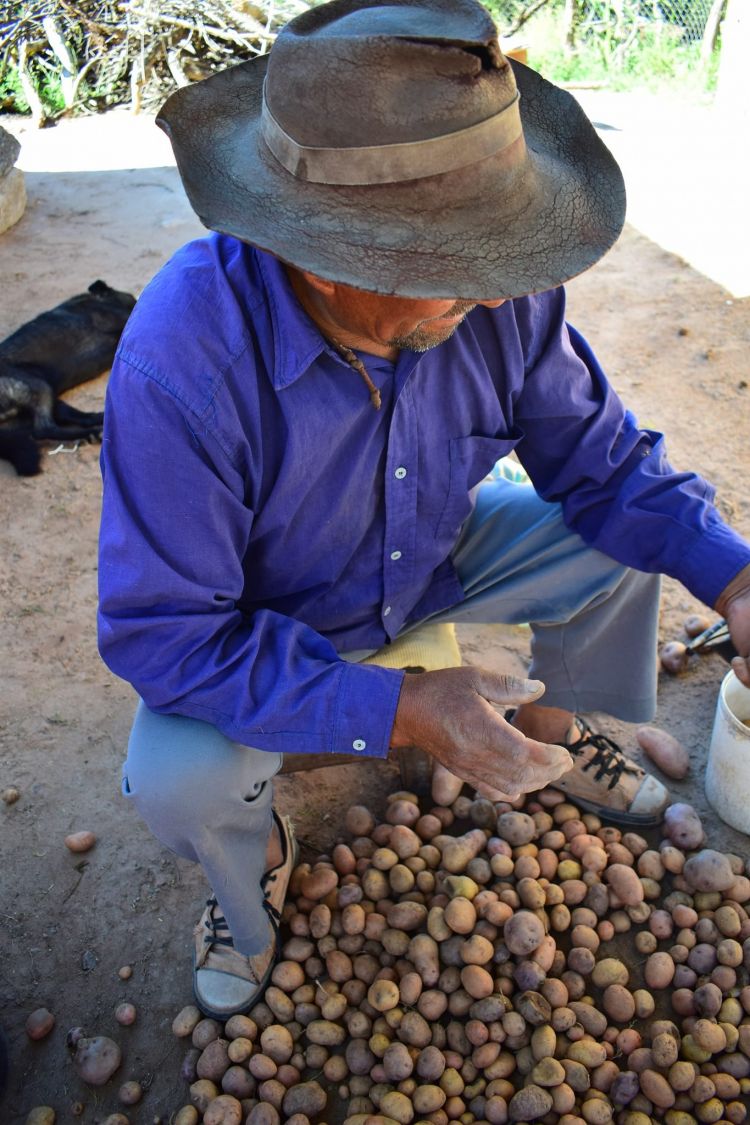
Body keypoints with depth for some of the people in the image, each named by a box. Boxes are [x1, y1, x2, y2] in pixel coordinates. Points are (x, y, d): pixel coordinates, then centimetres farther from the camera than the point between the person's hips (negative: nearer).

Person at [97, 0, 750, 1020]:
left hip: (438, 559, 4)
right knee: (176, 783, -28)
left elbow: (599, 457, -9)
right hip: (264, 621, -3)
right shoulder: (182, 363, -37)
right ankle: (254, 869, 12)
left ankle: (547, 731, 24)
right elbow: (161, 631, -32)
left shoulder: (499, 293, -23)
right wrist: (400, 711, -38)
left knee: (628, 540, -6)